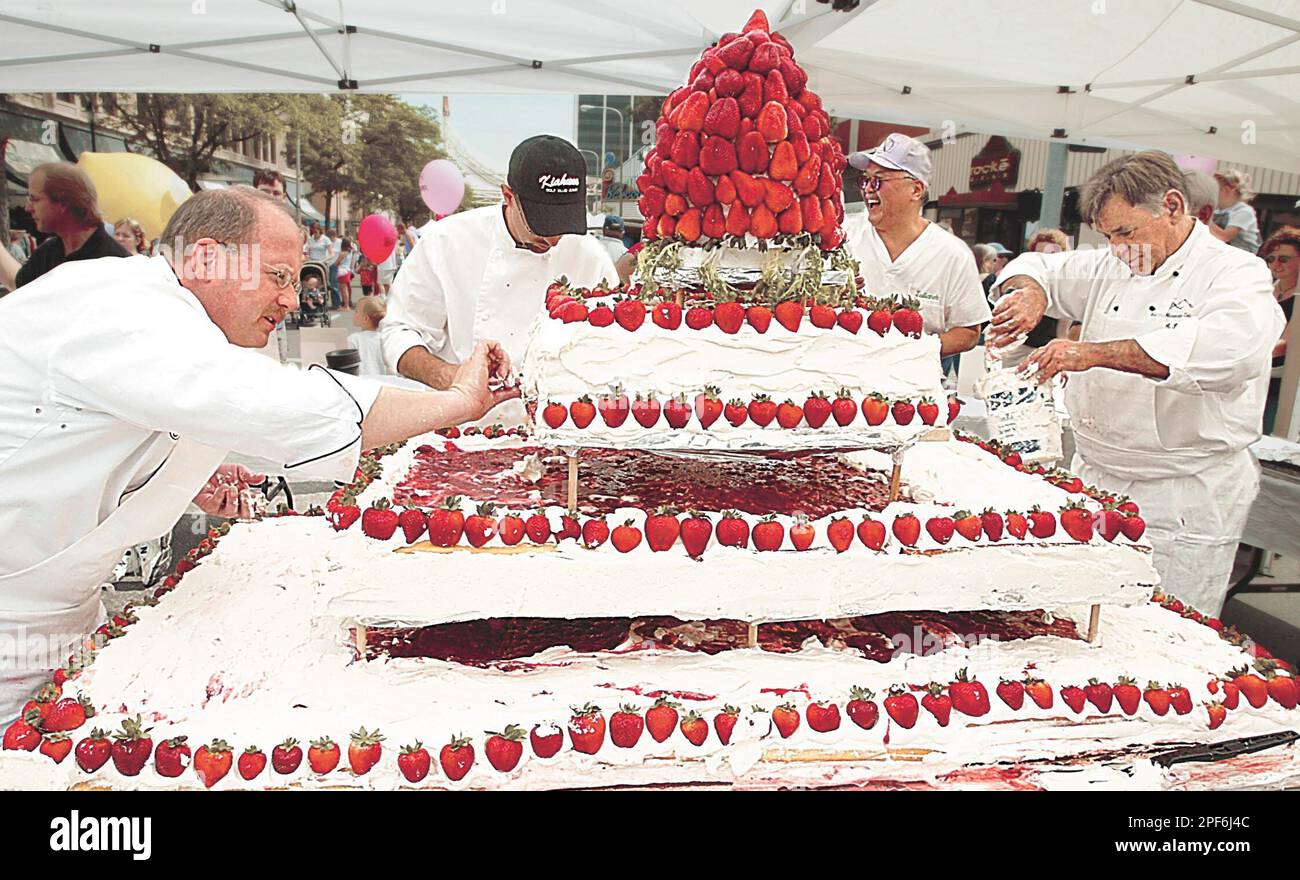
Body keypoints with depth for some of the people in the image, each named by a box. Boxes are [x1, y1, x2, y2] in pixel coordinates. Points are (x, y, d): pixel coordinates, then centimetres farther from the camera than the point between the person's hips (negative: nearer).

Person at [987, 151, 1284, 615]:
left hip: (1184, 504, -5)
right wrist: (1031, 292, -8)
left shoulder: (1238, 275, -8)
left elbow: (1225, 351, -28)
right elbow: (1038, 265, 18)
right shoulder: (1111, 268, 12)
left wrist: (1094, 353, -36)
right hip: (1094, 483, 6)